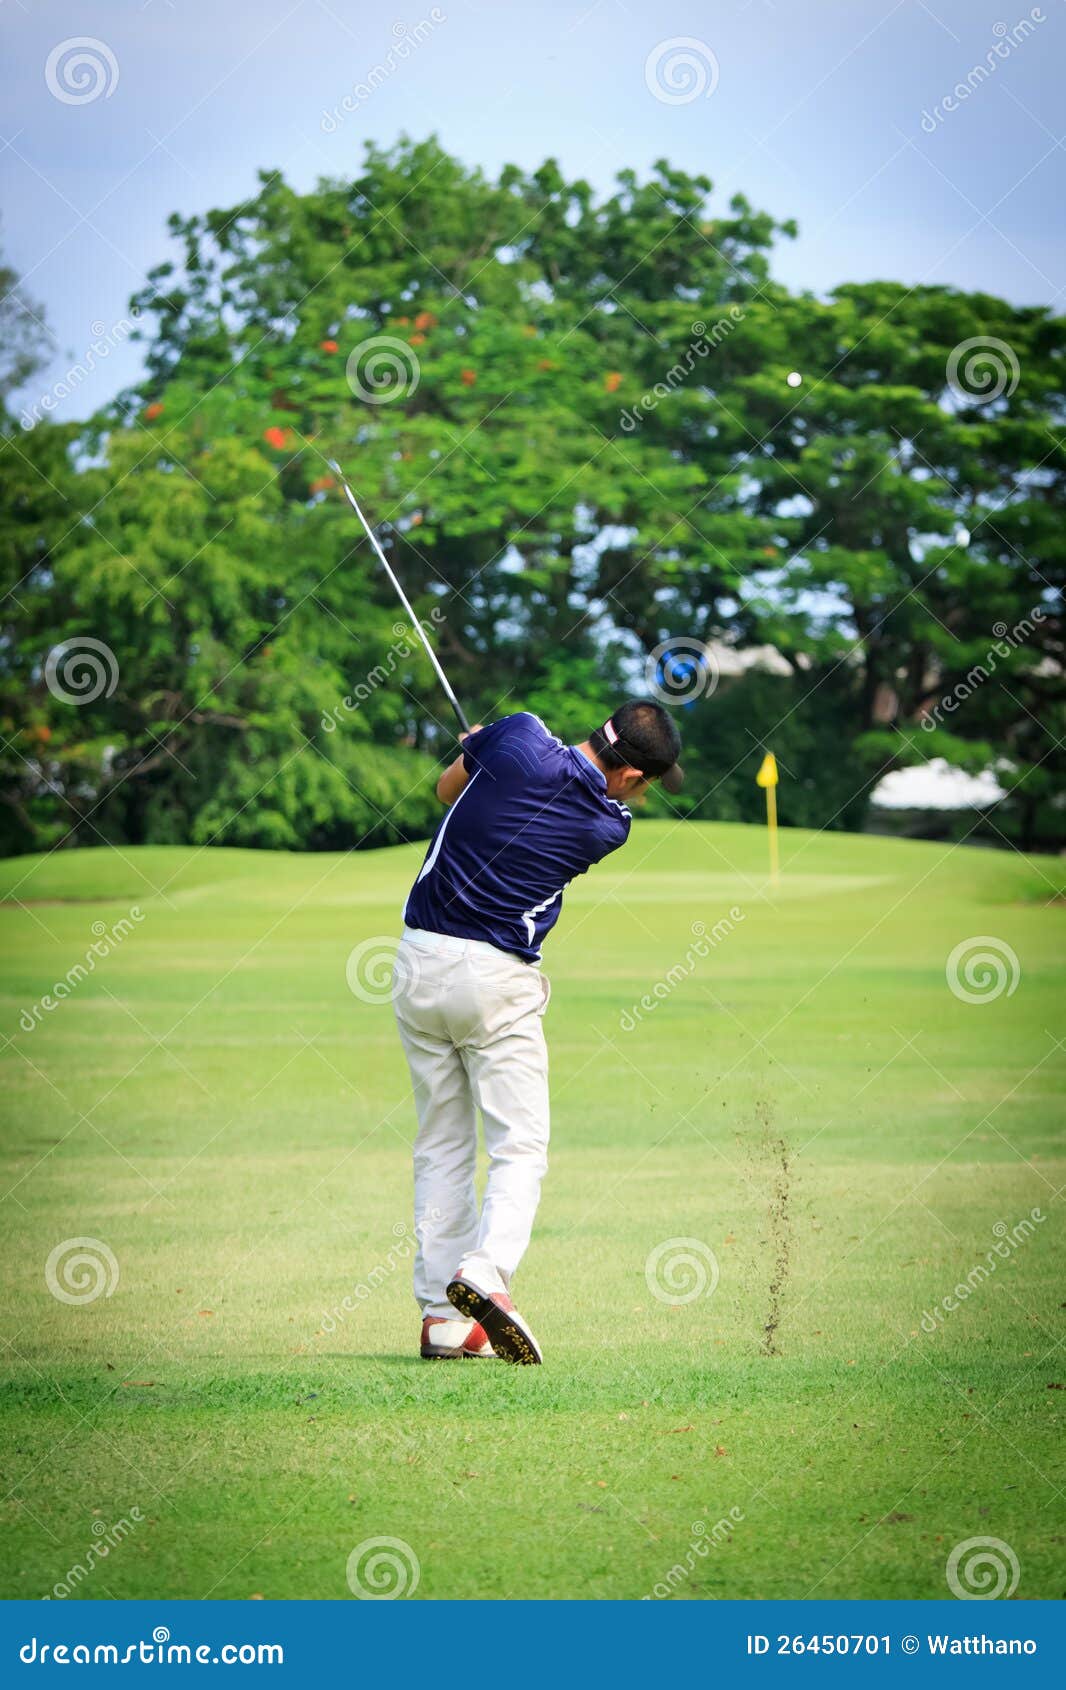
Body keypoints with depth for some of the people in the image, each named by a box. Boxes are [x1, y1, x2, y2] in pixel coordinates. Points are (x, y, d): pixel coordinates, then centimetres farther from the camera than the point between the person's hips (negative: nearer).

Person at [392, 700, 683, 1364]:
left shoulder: (520, 736, -5)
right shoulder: (608, 826, -7)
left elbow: (448, 788, 12)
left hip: (419, 960, 4)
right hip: (497, 979, -4)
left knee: (442, 1146, 11)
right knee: (520, 1147, 1)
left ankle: (442, 1315, 7)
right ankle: (487, 1270, -26)